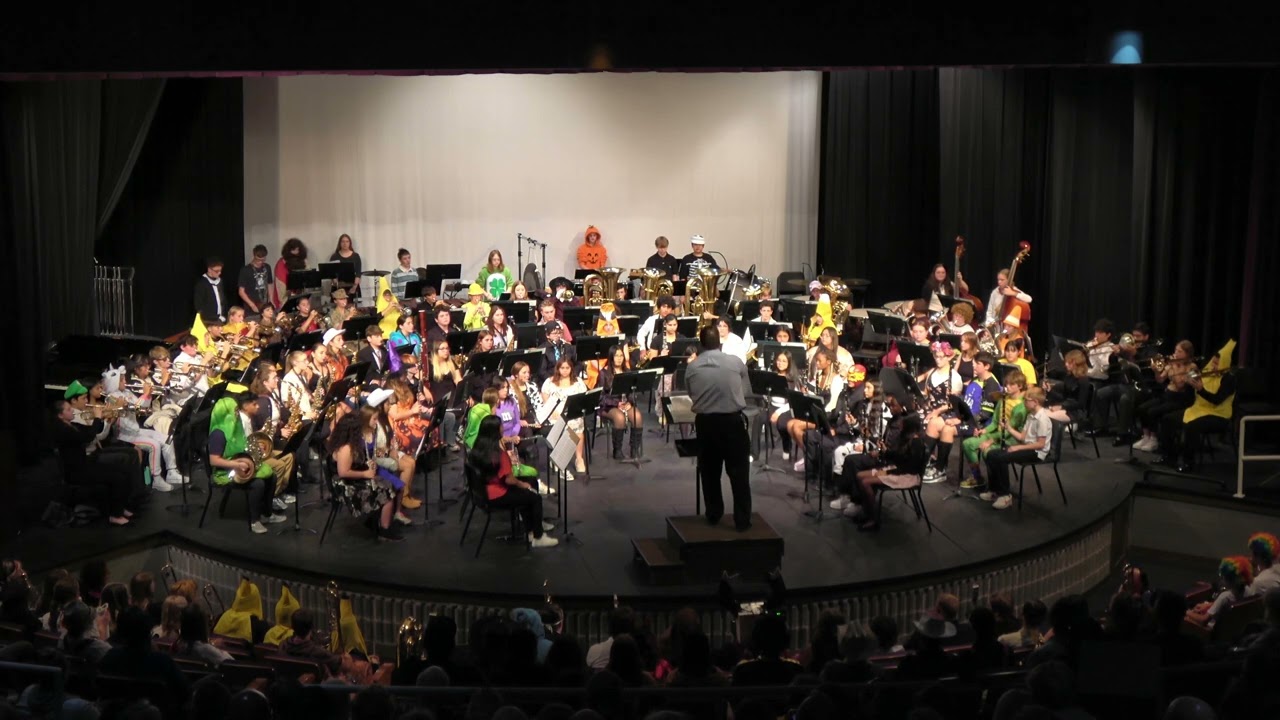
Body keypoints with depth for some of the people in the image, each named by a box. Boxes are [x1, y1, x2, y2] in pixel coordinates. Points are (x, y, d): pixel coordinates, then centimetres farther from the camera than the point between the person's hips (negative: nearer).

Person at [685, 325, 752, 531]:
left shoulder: (692, 368, -1)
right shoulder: (736, 362, -4)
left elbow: (692, 396, 8)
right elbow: (746, 390, 7)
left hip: (705, 421, 2)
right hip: (733, 420, -2)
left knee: (709, 471, 16)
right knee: (738, 472, 6)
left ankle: (713, 515, 24)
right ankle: (742, 520, 7)